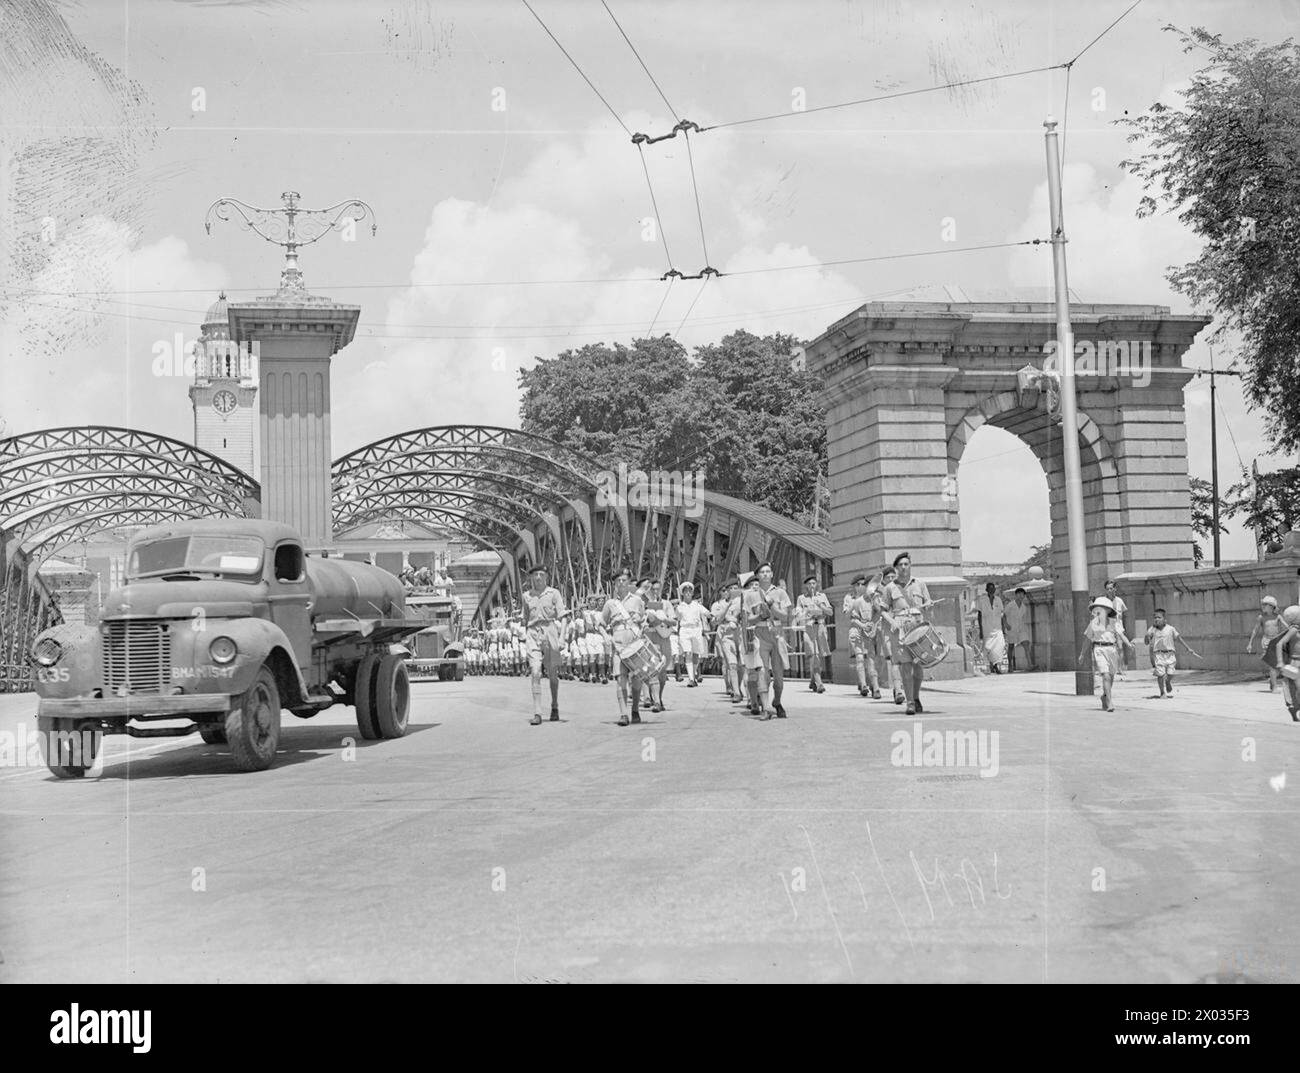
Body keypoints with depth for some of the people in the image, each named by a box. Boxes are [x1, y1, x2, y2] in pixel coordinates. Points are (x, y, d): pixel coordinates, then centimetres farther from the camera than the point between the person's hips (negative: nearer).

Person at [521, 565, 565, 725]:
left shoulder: (554, 593, 3)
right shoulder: (527, 596, 13)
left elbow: (562, 617, -1)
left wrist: (562, 637, -12)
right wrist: (525, 640, 18)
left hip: (550, 632, -1)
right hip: (533, 634, 1)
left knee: (552, 674, 7)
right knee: (535, 674, -11)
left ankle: (555, 708, 28)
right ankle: (537, 713, -15)